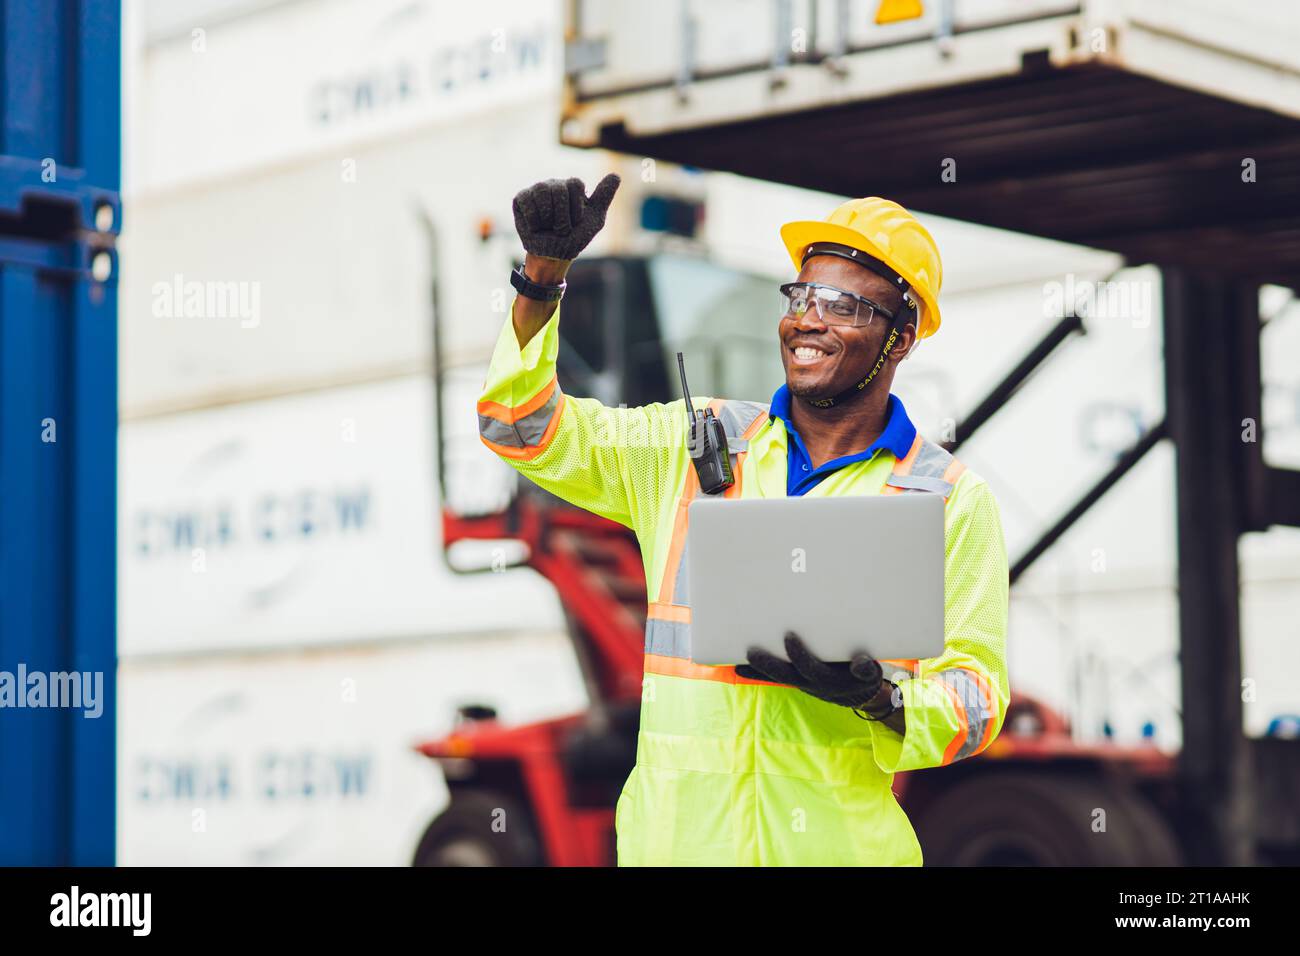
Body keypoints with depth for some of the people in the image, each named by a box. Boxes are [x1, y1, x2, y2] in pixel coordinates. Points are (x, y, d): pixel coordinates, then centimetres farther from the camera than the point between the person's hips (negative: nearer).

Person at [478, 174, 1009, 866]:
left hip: (837, 842, -1)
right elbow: (523, 425, 9)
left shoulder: (953, 500, 2)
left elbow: (977, 697, 0)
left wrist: (877, 696, -21)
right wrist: (543, 271, -3)